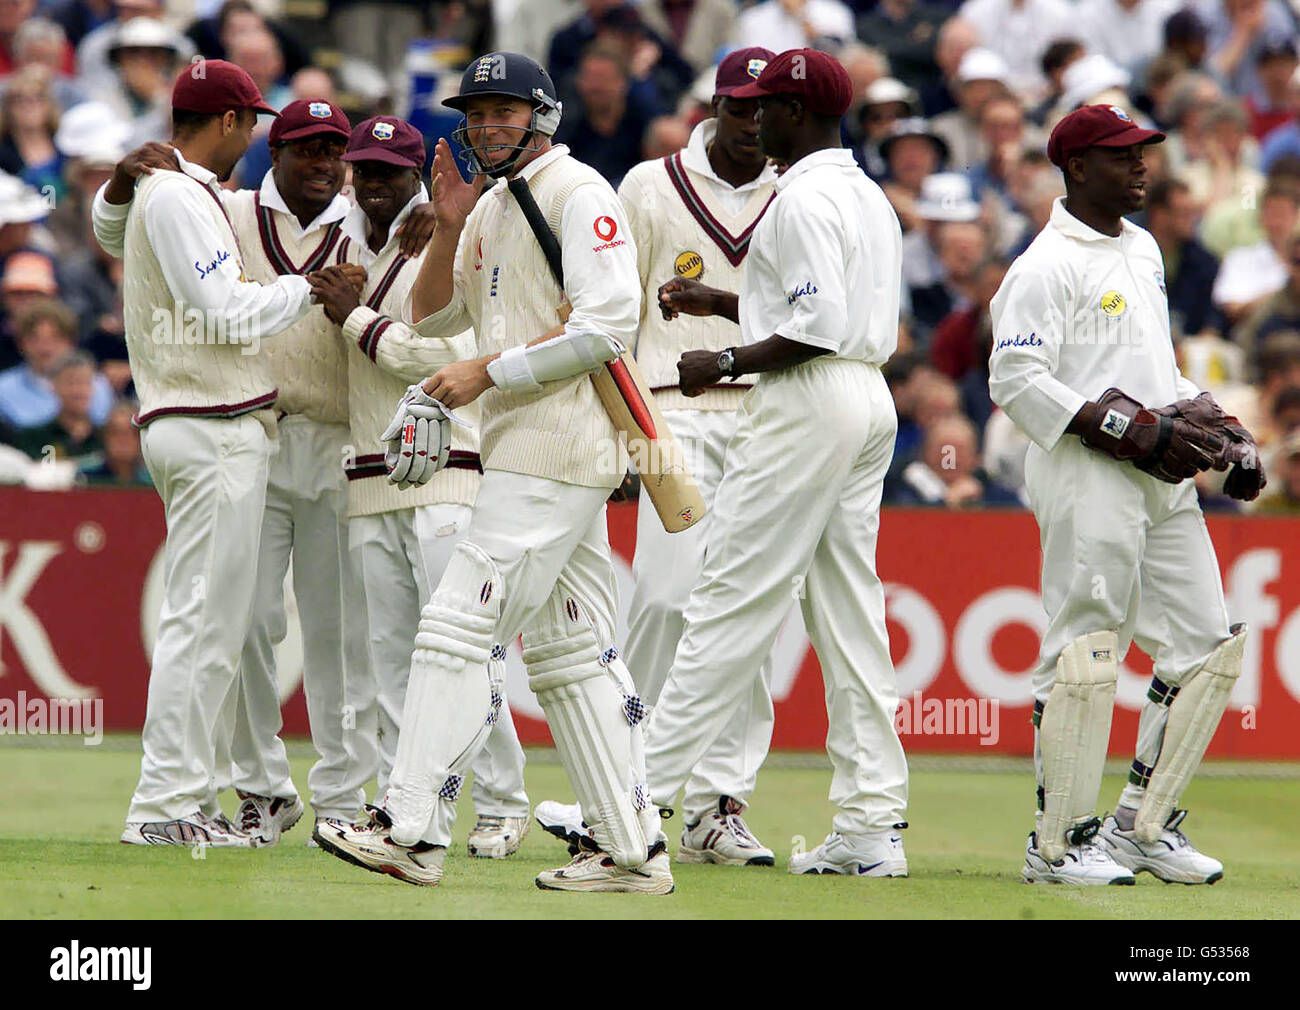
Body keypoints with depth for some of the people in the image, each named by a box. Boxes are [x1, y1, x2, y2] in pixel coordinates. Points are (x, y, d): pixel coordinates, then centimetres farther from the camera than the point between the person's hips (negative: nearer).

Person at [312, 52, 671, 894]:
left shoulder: (578, 194, -10)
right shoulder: (493, 206, 19)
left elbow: (606, 327, -19)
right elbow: (434, 315, 21)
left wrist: (486, 373, -17)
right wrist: (449, 229, 4)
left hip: (556, 449, -10)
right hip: (523, 449, 10)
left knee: (461, 625, -13)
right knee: (568, 648, 9)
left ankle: (410, 831, -14)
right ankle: (633, 848, 11)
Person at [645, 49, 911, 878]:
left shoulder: (805, 197, -12)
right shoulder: (871, 197, 19)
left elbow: (820, 326, -21)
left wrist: (727, 364, -13)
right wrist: (724, 304, 23)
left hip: (807, 403, -10)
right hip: (870, 404, 10)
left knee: (734, 599, -9)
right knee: (851, 614, 7)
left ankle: (647, 789, -8)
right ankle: (873, 824, 3)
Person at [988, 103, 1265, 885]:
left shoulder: (1143, 250, 18)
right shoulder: (1048, 265, -10)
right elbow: (1016, 381, -18)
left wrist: (1211, 428, 12)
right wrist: (1134, 432, -21)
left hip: (1164, 482, 9)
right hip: (1087, 478, -9)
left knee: (1210, 644, 8)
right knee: (1085, 652, -8)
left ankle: (1144, 826, 16)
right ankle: (1060, 842, 0)